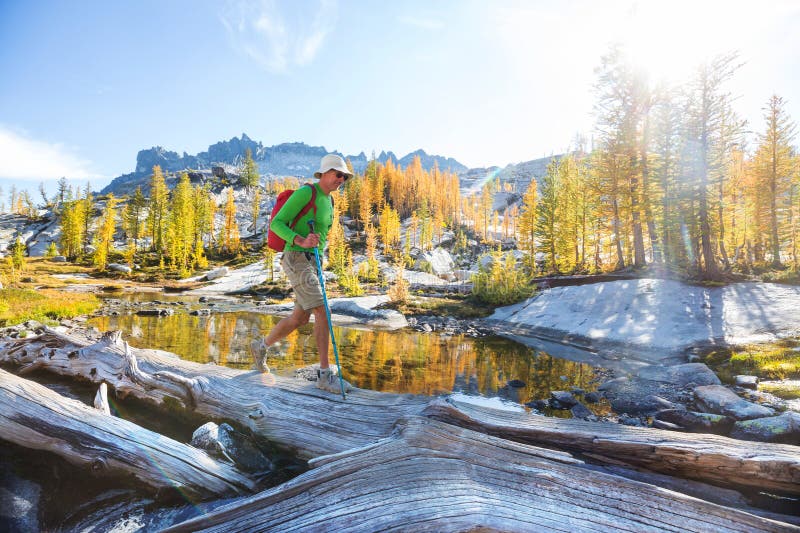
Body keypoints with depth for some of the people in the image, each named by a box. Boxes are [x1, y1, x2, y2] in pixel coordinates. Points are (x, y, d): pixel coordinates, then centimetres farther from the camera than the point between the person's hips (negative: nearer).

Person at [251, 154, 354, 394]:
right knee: (323, 312, -17)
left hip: (312, 263, 9)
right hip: (297, 260, -9)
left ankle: (261, 346, 36)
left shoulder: (328, 201, 18)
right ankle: (326, 374, -12)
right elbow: (276, 223, -14)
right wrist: (301, 242, -29)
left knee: (301, 317, 15)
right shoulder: (305, 193, -10)